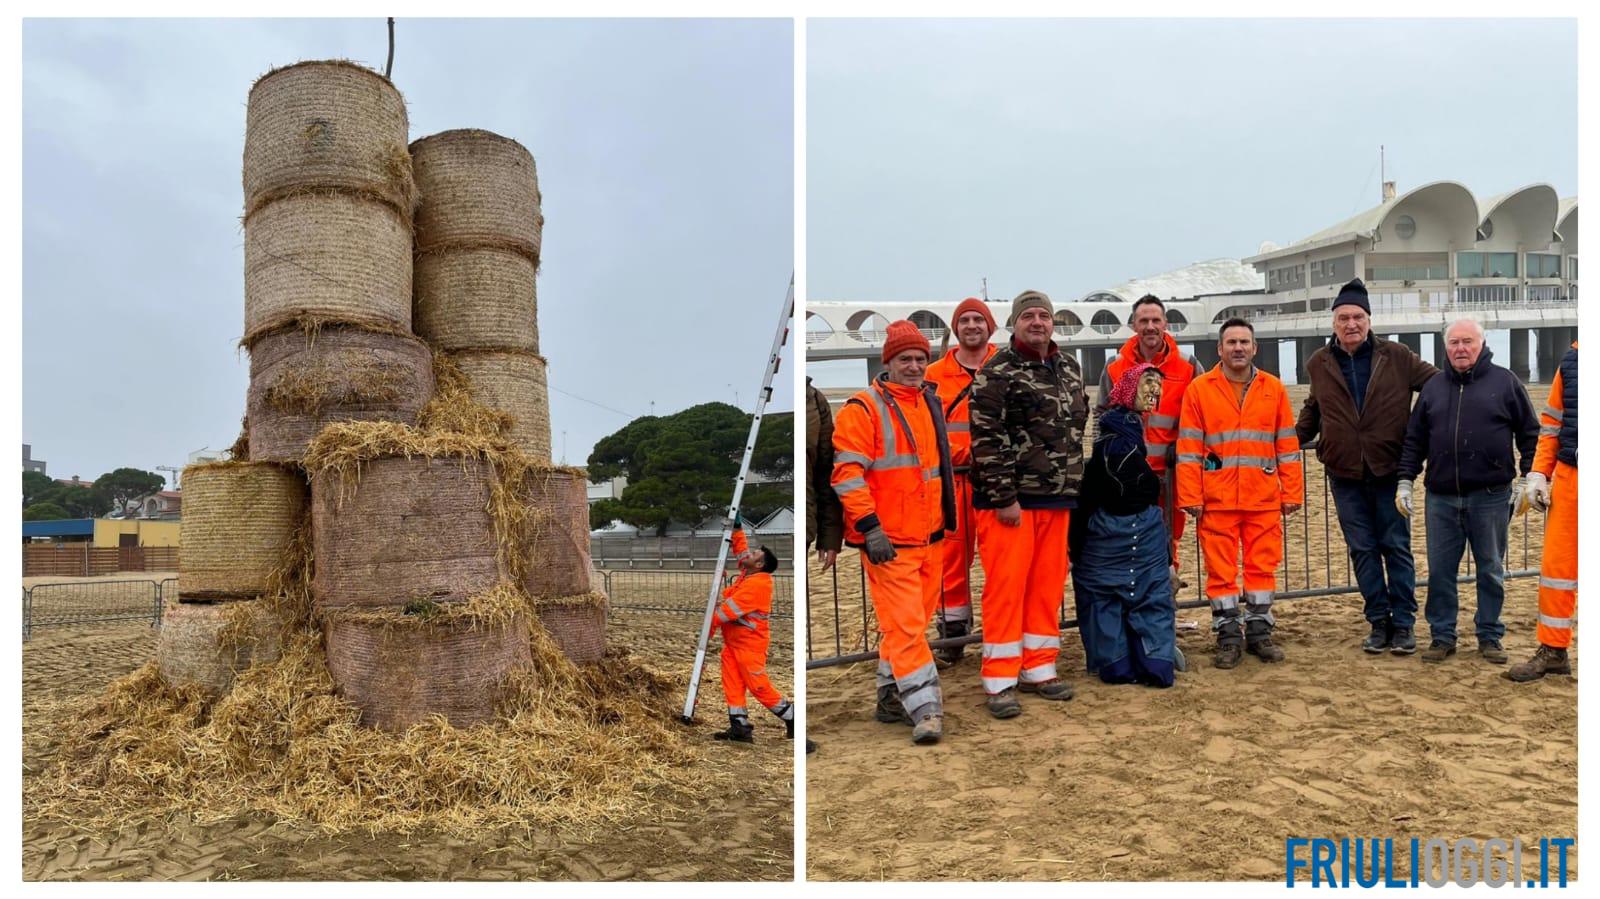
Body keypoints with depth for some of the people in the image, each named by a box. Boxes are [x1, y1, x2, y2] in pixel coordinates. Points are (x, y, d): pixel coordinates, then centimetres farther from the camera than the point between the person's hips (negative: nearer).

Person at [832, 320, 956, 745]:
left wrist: (944, 518, 26)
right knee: (904, 624, -9)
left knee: (913, 621, 15)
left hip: (929, 535, 8)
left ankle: (892, 696, 28)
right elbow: (846, 472, -15)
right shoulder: (864, 408, -9)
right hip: (888, 541, -8)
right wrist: (869, 527, -20)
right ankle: (924, 708, -5)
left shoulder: (930, 403, 15)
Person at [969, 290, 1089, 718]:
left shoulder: (1070, 368, 14)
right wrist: (1003, 498, -17)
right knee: (1006, 586, -4)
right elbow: (987, 440, -14)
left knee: (1048, 584, 11)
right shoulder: (998, 373, -8)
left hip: (1056, 498, 7)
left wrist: (1074, 485, 17)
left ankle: (1039, 668, 23)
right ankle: (1000, 681, 3)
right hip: (1009, 499, -6)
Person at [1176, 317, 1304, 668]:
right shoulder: (1199, 389, 1)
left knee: (1263, 566, 8)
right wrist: (1191, 496, -7)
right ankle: (1228, 636, 14)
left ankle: (1259, 632, 21)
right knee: (1221, 569, 3)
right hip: (1217, 499, -2)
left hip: (1264, 498, 2)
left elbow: (1287, 446, 9)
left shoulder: (1273, 389, 8)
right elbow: (1188, 448, -2)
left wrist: (1292, 493, 5)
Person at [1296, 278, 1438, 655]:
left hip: (1389, 469, -2)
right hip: (1345, 473, 2)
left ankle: (1403, 623, 14)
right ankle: (1379, 621, 18)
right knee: (1362, 549, 7)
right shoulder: (1319, 365, 5)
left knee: (1396, 547, 4)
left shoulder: (1397, 357, -2)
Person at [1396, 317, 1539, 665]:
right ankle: (1442, 636, 16)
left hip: (1491, 496, -2)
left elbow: (1529, 434, 4)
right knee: (1440, 571, 5)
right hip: (1441, 498, 2)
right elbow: (1414, 440, 12)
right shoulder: (1433, 388, 10)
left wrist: (1526, 480, -1)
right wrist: (1405, 482, 6)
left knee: (1491, 571, 8)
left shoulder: (1505, 382, 2)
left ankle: (1490, 637, 21)